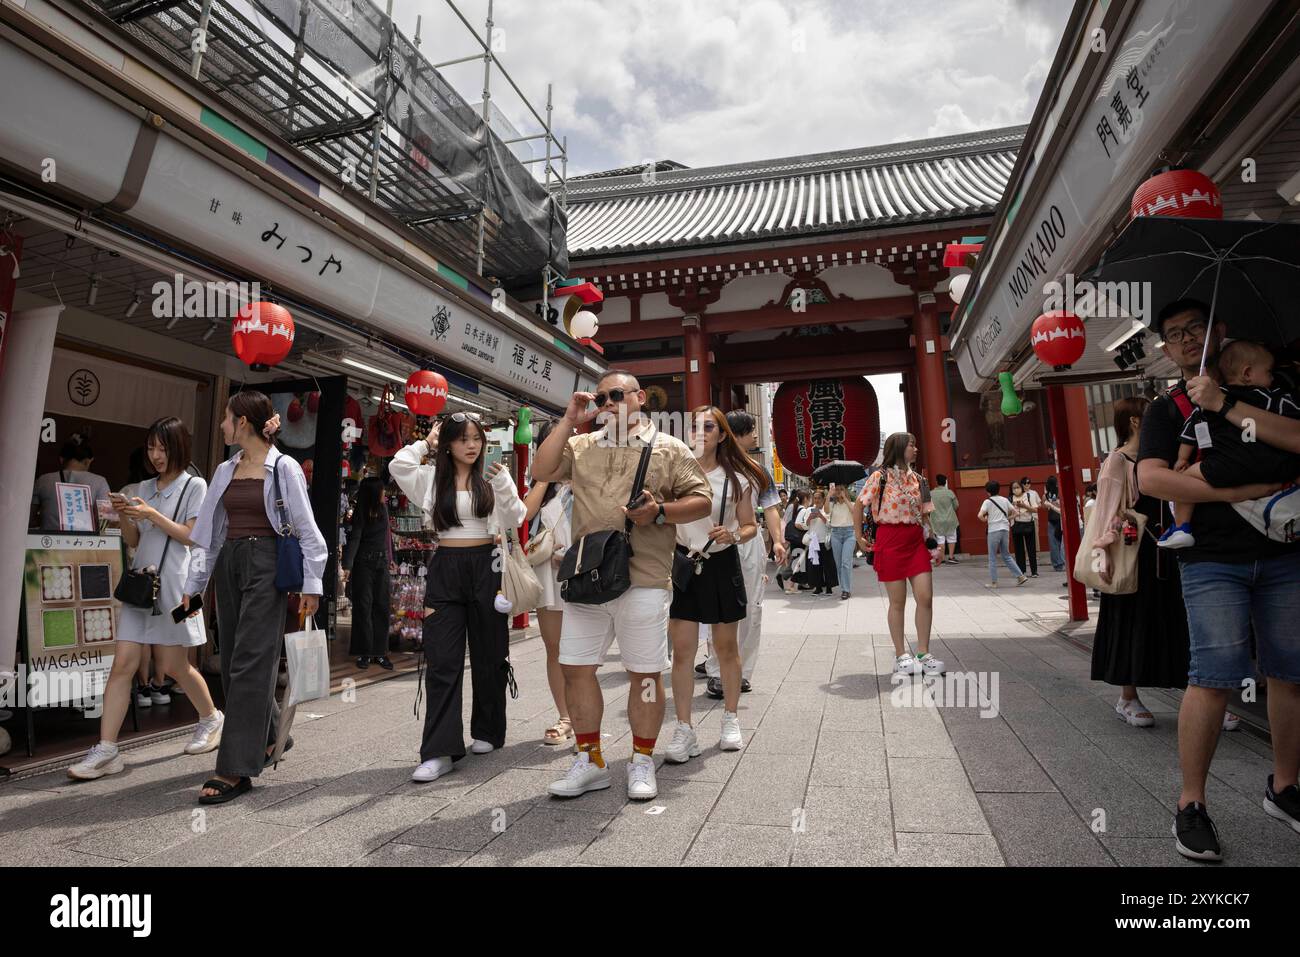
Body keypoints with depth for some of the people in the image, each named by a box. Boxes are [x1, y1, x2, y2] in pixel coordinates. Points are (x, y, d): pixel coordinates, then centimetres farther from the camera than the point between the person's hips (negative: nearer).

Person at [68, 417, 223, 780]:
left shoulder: (194, 486, -1)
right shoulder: (144, 488, 15)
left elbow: (193, 536, -8)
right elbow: (134, 542, 14)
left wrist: (153, 515, -16)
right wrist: (123, 516, -4)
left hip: (172, 583, -5)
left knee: (173, 666, 4)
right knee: (123, 665, -3)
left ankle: (211, 718, 26)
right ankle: (106, 750, 1)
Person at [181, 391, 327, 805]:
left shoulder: (283, 468, -6)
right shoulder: (226, 470, 13)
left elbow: (306, 529, -7)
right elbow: (211, 531, 17)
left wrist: (311, 583, -11)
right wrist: (193, 584, 15)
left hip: (266, 564, -7)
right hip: (229, 565, 7)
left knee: (249, 662, -8)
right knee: (232, 659, 11)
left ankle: (236, 769, -3)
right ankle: (268, 736, 31)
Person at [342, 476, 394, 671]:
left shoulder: (383, 509, 6)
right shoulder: (360, 513, -11)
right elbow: (354, 539, -19)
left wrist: (389, 557, 20)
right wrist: (347, 565, -29)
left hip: (382, 563, 6)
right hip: (364, 564, -5)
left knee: (383, 607, 5)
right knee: (363, 607, 1)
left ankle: (379, 652, 13)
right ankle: (364, 653, 9)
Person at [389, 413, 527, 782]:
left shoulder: (491, 478, 4)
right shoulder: (433, 477, 6)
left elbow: (515, 521, -1)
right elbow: (398, 465, -9)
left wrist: (503, 482, -13)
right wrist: (426, 443, 4)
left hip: (485, 566, 0)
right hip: (445, 568, 0)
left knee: (489, 655, 10)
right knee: (442, 661, -4)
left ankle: (488, 731, 27)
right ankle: (440, 751, 0)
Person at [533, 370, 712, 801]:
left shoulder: (669, 449, 6)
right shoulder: (581, 446, 16)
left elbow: (702, 500, 2)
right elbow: (542, 472, 4)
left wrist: (660, 512, -15)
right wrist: (569, 421, 4)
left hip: (643, 580, -3)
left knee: (645, 673, 6)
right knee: (575, 667, 7)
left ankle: (642, 762, 25)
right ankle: (590, 761, 24)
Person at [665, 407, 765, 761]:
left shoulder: (736, 478, -2)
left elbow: (751, 527, 3)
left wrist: (734, 535, -17)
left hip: (722, 564, 1)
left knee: (726, 646, 13)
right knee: (682, 650, -4)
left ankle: (731, 720, 31)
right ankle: (684, 731, 7)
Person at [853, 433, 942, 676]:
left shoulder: (916, 478, 12)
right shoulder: (880, 476, -5)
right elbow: (858, 505, -2)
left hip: (916, 540, 5)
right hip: (890, 540, -5)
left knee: (926, 597, -1)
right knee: (898, 601, 2)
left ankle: (923, 653, 12)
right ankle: (901, 655, 14)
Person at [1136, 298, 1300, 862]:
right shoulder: (1166, 410, 5)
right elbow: (1152, 479, -11)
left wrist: (1224, 405, -16)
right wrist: (1241, 491, -16)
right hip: (1212, 560, -3)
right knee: (1217, 676, -11)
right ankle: (1191, 806, 0)